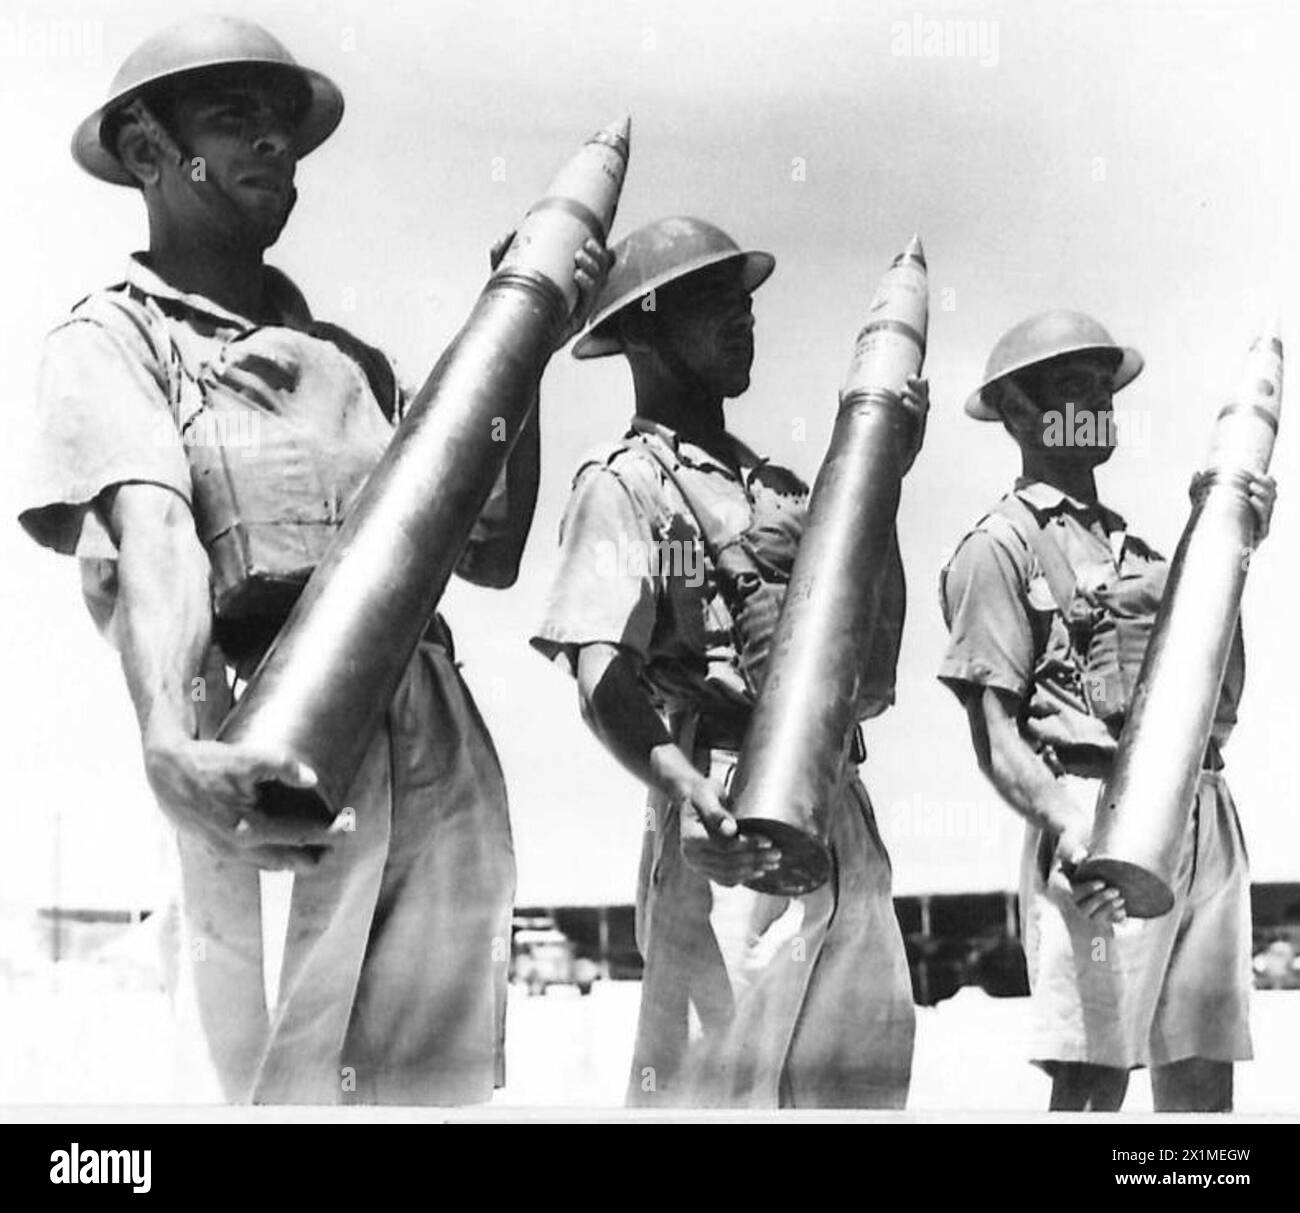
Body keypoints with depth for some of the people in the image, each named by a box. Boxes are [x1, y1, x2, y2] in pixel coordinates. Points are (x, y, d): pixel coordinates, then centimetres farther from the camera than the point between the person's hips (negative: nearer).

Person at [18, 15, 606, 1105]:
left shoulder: (351, 359, 24)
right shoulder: (111, 341, 7)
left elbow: (492, 552, 20)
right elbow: (151, 539, -14)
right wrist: (170, 743, -32)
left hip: (445, 741, 5)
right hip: (275, 758, -5)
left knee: (441, 1086, 5)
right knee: (300, 1089, -8)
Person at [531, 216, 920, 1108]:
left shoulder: (780, 486, 22)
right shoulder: (623, 483, 0)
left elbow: (874, 679, 17)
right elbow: (602, 673, -14)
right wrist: (685, 788, -33)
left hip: (842, 809, 7)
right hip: (732, 826, -7)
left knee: (862, 1083, 8)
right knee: (712, 1084, -9)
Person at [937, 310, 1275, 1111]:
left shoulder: (1135, 543, 24)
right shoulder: (1002, 546, 1)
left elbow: (1225, 684, 17)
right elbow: (995, 729, -8)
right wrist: (1063, 822, -24)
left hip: (1204, 809, 7)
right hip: (1100, 813, -7)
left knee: (1203, 1075, 7)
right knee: (1093, 1075, -10)